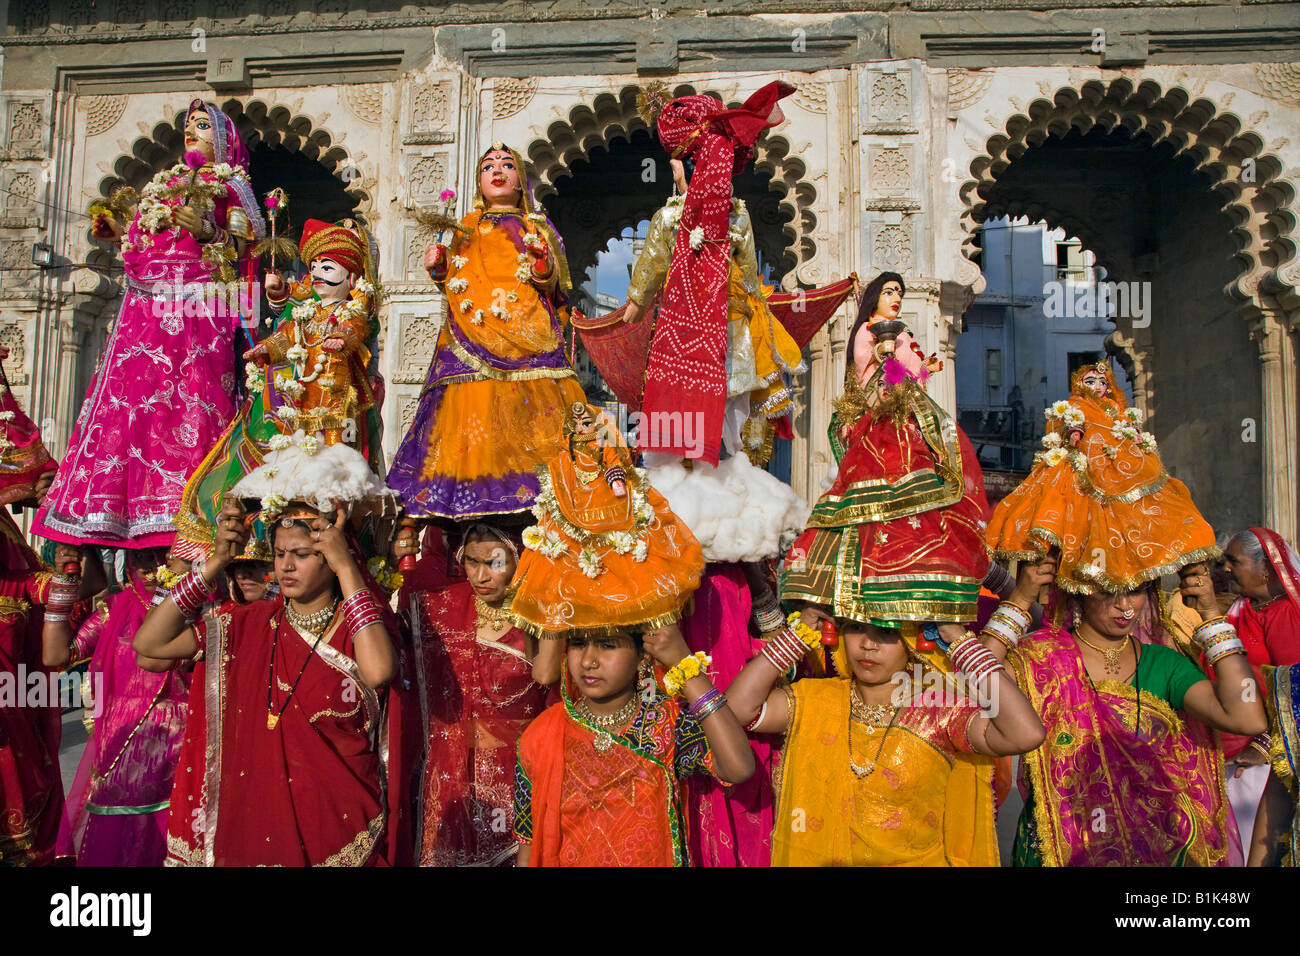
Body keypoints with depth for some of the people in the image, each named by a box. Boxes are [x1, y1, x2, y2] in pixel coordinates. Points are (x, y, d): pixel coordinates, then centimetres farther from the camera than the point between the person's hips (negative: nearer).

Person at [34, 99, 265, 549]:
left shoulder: (230, 185, 11)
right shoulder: (164, 184, 28)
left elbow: (244, 244, -2)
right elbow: (148, 247, 27)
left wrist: (206, 230, -16)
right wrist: (118, 232, 13)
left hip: (196, 309, -6)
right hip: (147, 307, 6)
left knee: (188, 403, -15)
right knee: (132, 399, -3)